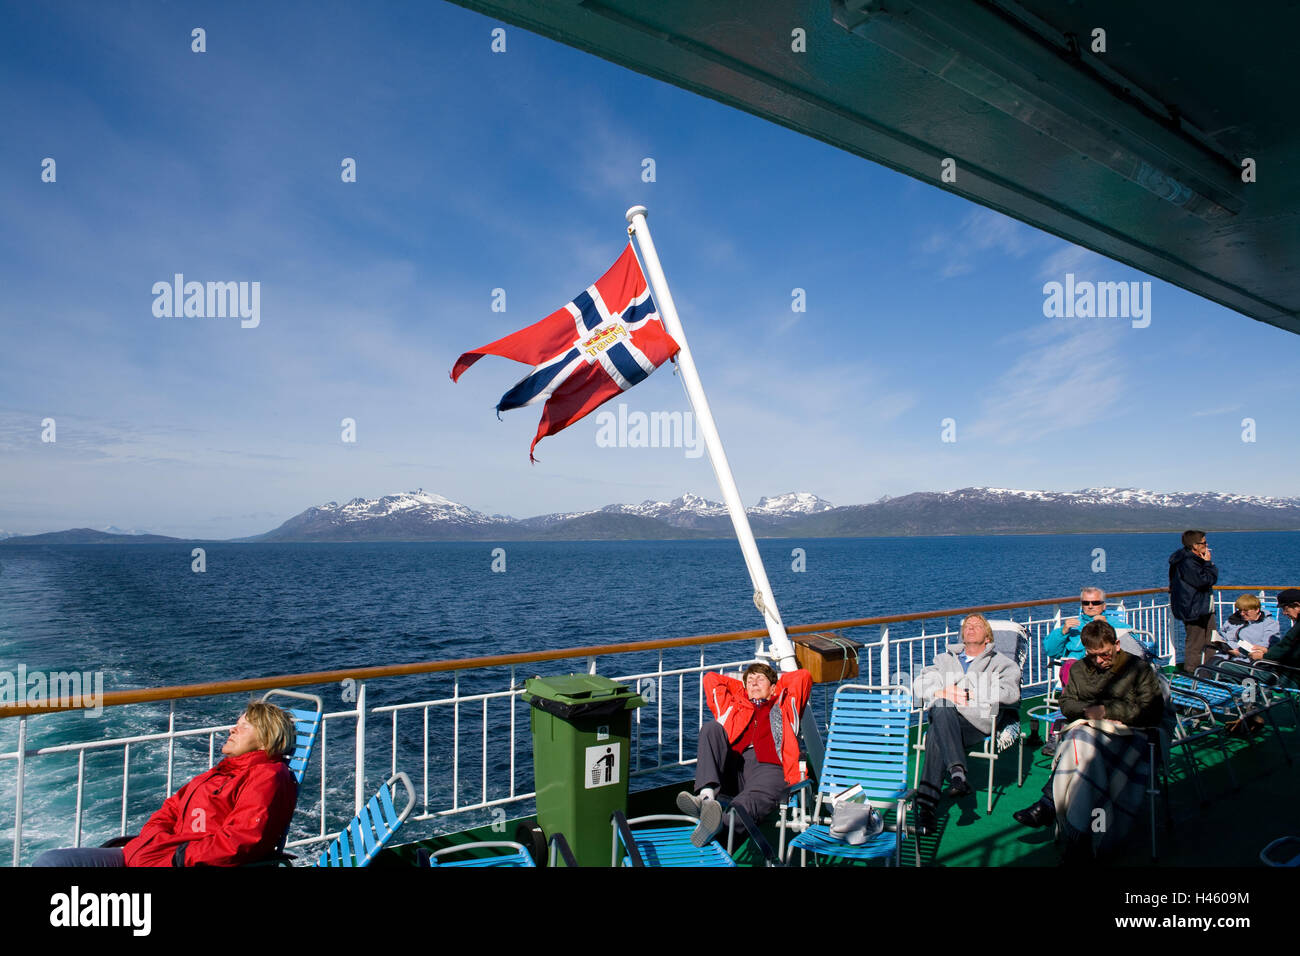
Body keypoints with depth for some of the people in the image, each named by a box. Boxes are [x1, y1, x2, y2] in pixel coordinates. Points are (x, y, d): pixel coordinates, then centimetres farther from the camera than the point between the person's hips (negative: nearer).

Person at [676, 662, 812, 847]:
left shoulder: (784, 707, 32)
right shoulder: (734, 706, 36)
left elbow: (804, 677, 24)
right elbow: (710, 679, 41)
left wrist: (778, 680, 39)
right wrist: (740, 684, 46)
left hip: (769, 766, -2)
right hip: (732, 767, 3)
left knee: (760, 795, -37)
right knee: (711, 728, -22)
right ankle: (706, 795, -43)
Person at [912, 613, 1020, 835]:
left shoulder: (1001, 663, 26)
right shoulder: (945, 659, 35)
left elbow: (1011, 692, 5)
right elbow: (921, 685, 21)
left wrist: (972, 695, -4)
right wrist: (943, 692, 0)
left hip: (978, 720, -3)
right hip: (942, 715, 3)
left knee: (936, 736, -36)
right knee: (941, 708, -38)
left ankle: (927, 805, -43)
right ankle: (957, 772, -48)